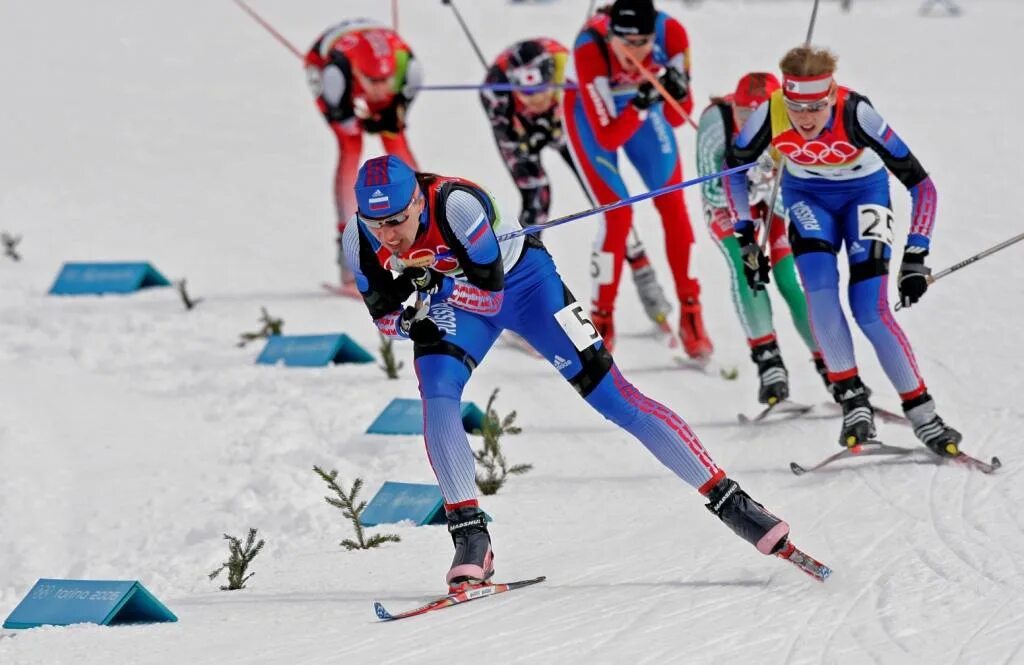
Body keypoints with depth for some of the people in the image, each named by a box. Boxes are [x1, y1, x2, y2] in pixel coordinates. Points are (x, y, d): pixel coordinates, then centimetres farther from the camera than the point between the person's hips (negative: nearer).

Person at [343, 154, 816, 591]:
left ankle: (730, 502, -3)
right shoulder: (360, 237, -23)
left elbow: (491, 292, -29)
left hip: (519, 280, -4)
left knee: (613, 396, -8)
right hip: (450, 301, 4)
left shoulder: (455, 204, -37)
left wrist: (429, 282, -43)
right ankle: (470, 538, -18)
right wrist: (408, 304, -34)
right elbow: (386, 318, -13)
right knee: (437, 395, -25)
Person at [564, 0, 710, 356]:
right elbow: (607, 137, -36)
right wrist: (640, 107, -51)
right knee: (617, 214, -13)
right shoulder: (590, 50, -40)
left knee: (672, 206, -3)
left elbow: (676, 118, -22)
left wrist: (678, 94, -43)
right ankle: (601, 323, 2)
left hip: (642, 102, 3)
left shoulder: (672, 34, -32)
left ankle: (690, 316, 9)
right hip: (591, 113, -3)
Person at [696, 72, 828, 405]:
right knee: (744, 264, -24)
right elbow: (712, 194, -28)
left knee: (791, 275, -15)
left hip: (781, 193, 0)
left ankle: (829, 365, -6)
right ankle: (767, 358, -18)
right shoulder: (716, 122, -33)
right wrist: (749, 186, -43)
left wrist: (770, 186, -45)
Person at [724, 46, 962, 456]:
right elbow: (734, 170, -6)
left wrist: (916, 256, -30)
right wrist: (745, 239, -7)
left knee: (870, 310, -16)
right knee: (820, 287, -24)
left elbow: (921, 184, -28)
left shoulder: (857, 115, -35)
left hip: (864, 192, -2)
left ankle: (922, 415, -6)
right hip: (807, 195, 2)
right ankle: (852, 397, -15)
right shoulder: (768, 115, -28)